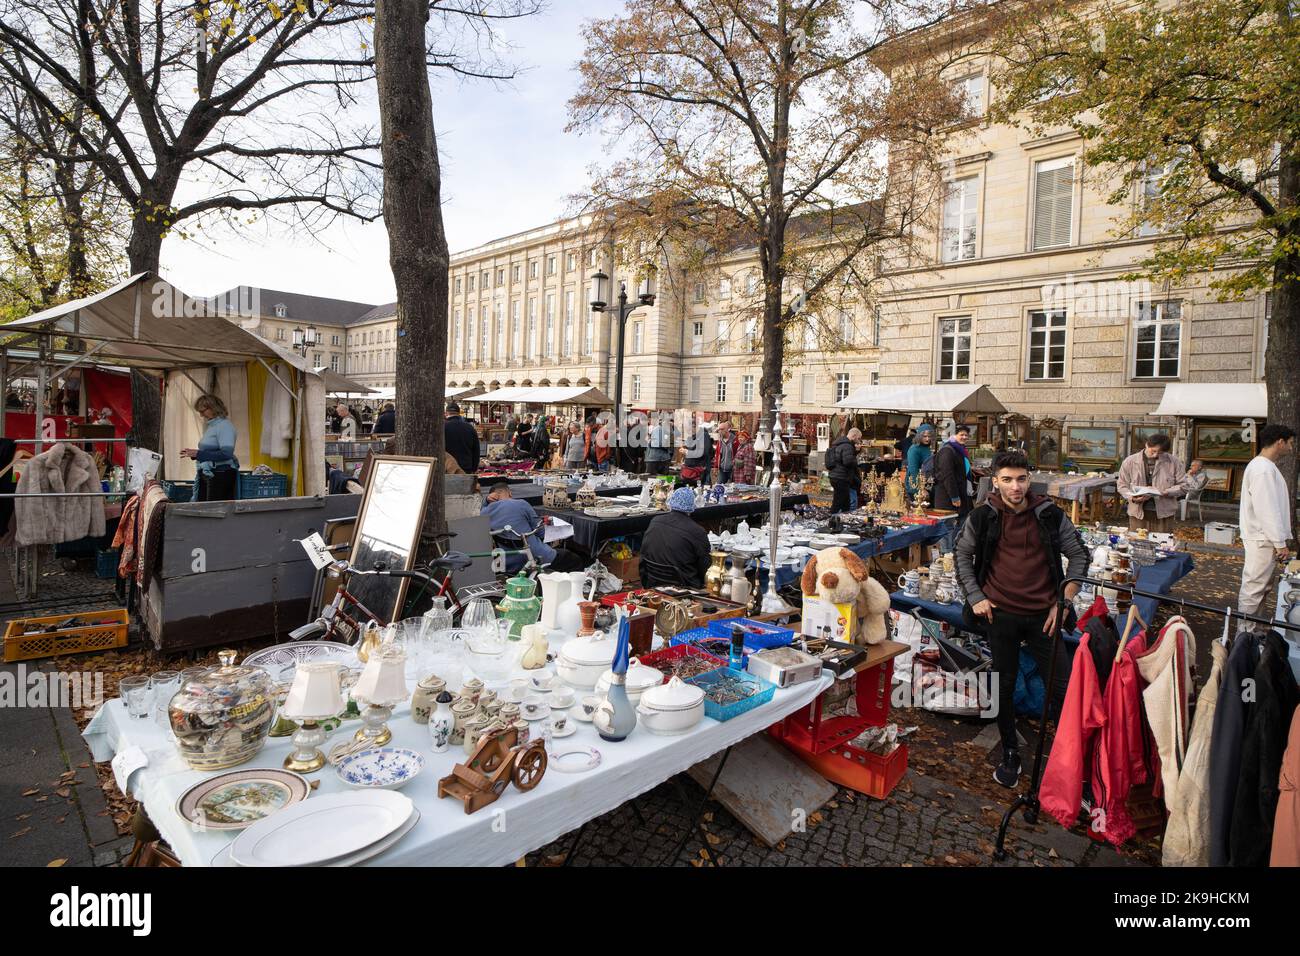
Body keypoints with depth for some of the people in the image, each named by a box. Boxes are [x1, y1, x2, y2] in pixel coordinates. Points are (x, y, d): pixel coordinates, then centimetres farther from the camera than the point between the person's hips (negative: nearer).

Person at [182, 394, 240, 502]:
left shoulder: (224, 426, -10)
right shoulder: (210, 426, 16)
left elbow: (226, 454, -21)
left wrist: (199, 454, -21)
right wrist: (193, 453, 9)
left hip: (221, 474, -9)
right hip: (206, 474, 9)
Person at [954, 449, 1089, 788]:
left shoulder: (1050, 515, -3)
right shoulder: (983, 517, -4)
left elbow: (1079, 556, 6)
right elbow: (962, 554, 10)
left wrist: (1064, 601, -2)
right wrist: (975, 597, 3)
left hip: (1043, 614, 0)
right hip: (1000, 614, 0)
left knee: (1064, 687, 0)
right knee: (1004, 687, 11)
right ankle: (1010, 753, 28)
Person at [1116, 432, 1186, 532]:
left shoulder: (1173, 462, 2)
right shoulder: (1129, 462, 1)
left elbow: (1183, 486, 3)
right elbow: (1122, 485, 5)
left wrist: (1165, 493, -15)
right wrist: (1132, 497, -14)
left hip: (1164, 513, 0)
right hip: (1138, 513, 0)